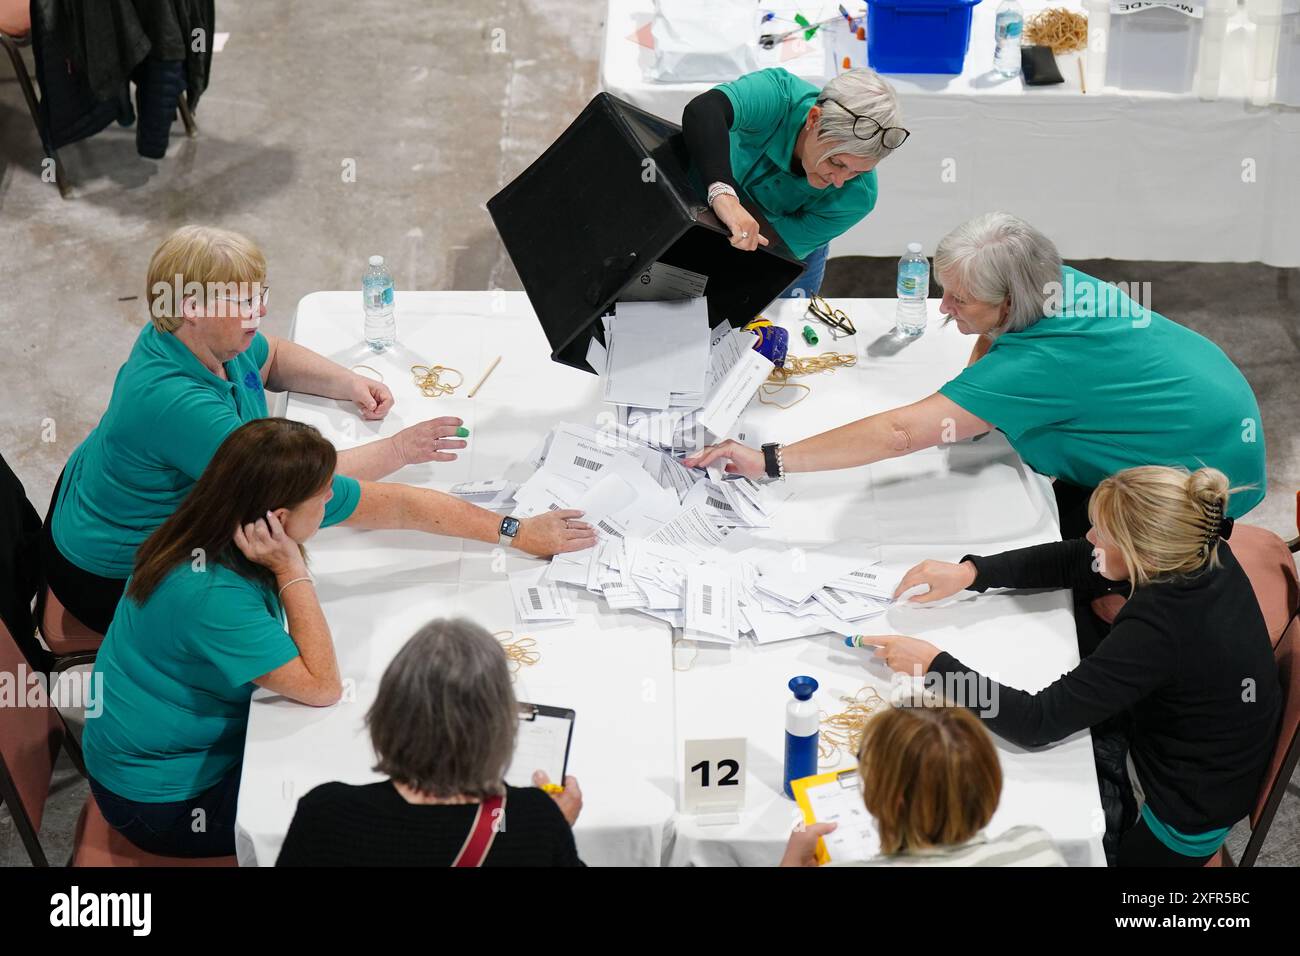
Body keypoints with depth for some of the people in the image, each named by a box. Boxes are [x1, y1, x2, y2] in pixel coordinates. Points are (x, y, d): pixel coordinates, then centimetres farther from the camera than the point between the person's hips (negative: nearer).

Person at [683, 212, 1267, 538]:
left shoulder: (1039, 364, -36)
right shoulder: (1058, 284, -12)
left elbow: (899, 433, -40)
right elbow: (994, 339, 12)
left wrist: (768, 460, -40)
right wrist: (971, 412, -8)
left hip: (1210, 467, -9)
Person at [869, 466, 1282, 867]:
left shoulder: (1157, 630, -37)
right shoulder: (1199, 550, -15)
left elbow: (1036, 722, -32)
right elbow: (1075, 562, 0)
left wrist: (934, 664, -24)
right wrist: (970, 573, -8)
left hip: (1181, 819, -7)